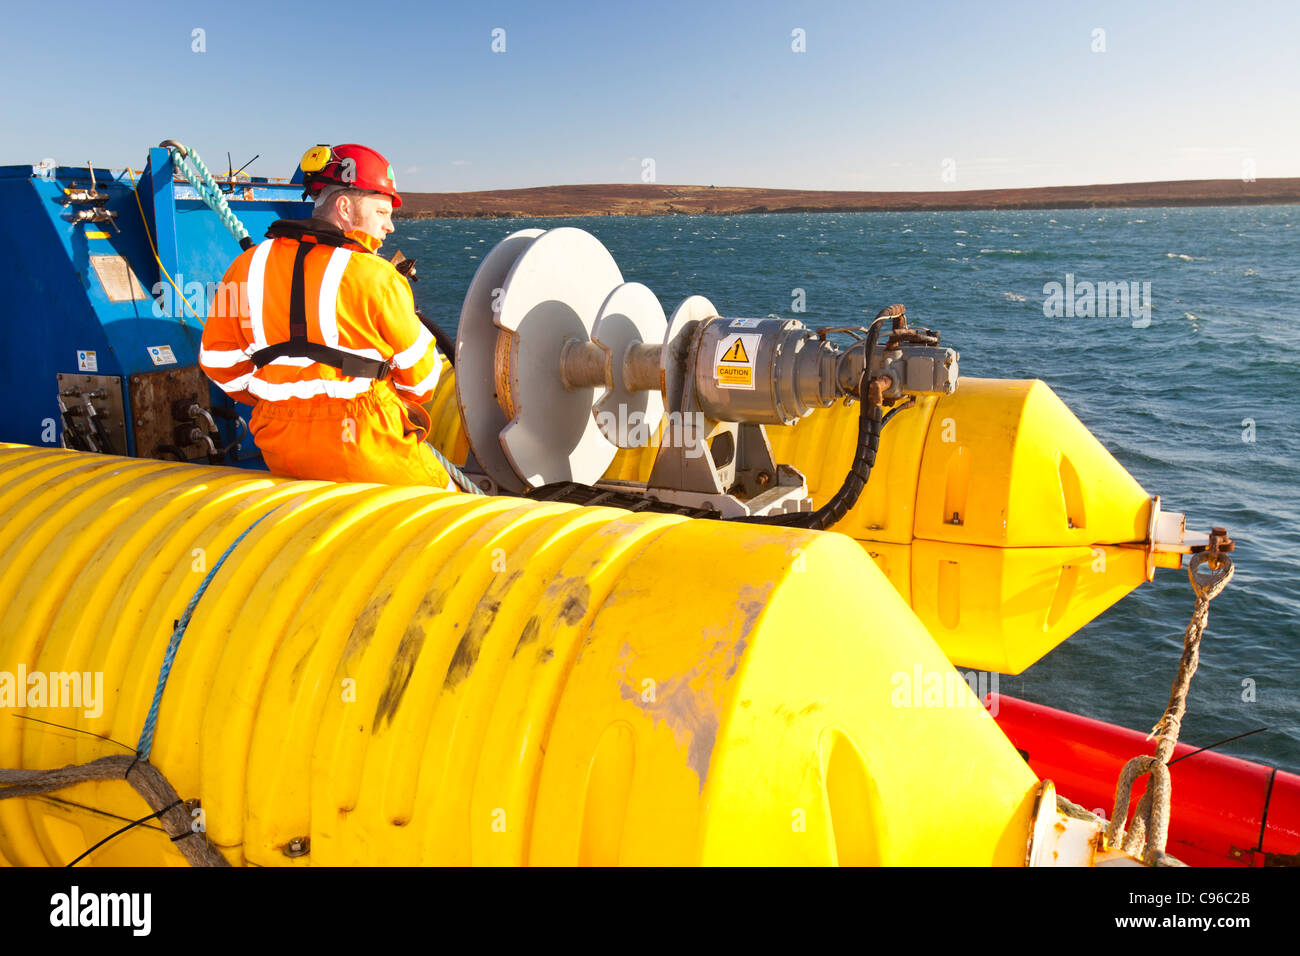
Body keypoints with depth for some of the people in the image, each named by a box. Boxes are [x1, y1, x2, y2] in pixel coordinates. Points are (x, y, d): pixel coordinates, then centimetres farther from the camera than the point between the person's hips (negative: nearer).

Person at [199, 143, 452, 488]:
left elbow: (218, 359, 10)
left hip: (280, 451, 6)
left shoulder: (248, 266, 4)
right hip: (364, 446, -5)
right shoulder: (374, 276, -11)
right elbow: (419, 371, -1)